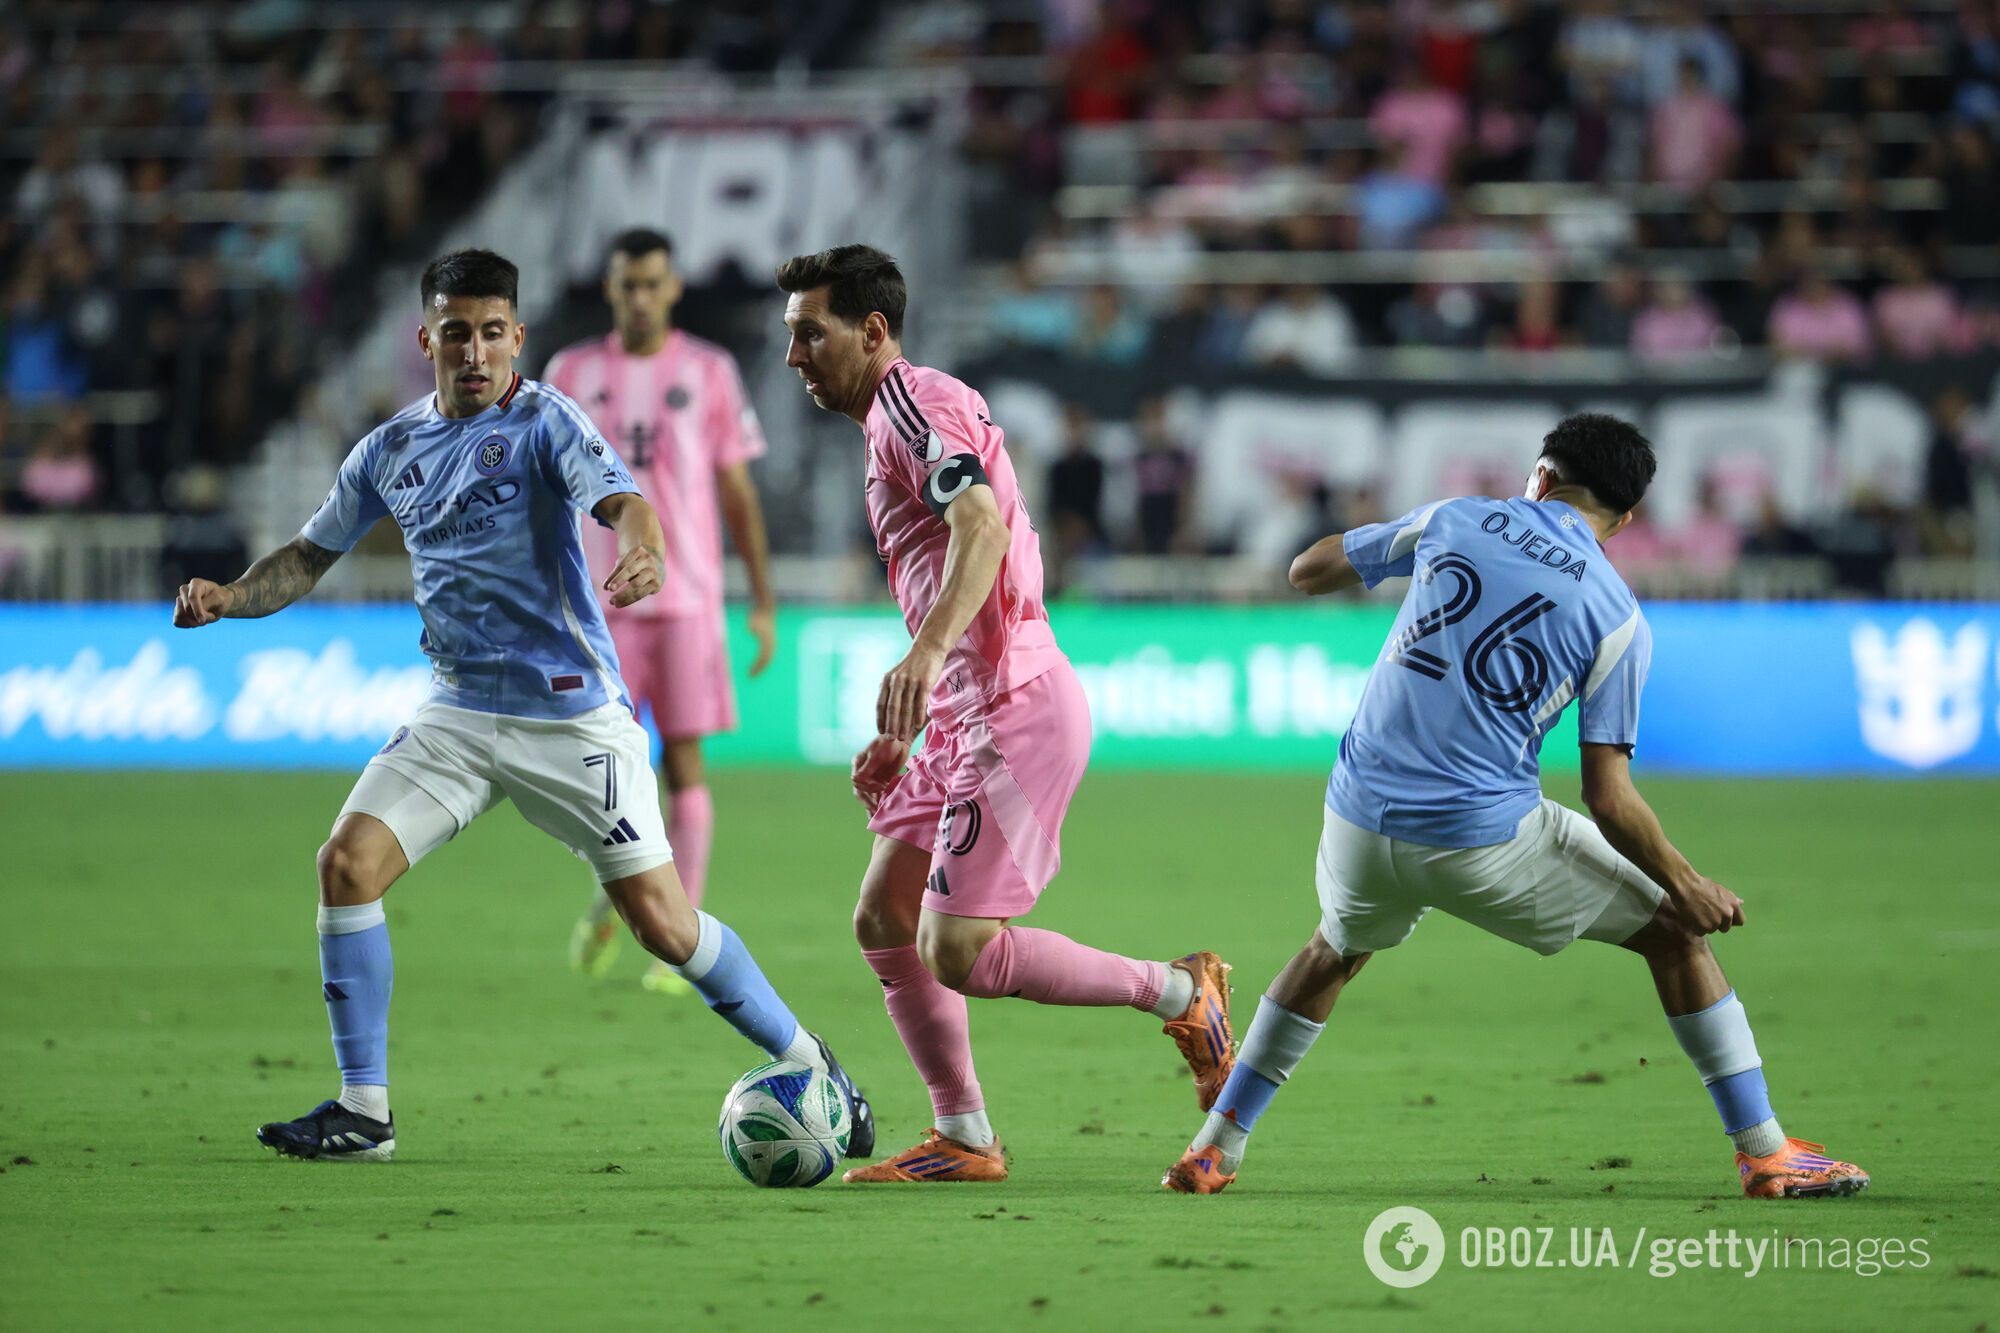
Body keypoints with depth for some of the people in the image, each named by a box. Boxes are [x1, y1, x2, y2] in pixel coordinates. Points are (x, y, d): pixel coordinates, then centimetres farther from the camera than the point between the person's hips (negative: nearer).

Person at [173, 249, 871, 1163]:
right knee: (347, 863, -12)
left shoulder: (543, 421, -9)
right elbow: (312, 555, 18)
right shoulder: (390, 451, 8)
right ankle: (363, 1113, -3)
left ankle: (805, 1064, 15)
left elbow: (619, 498, -25)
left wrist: (645, 553, -49)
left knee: (662, 924, -7)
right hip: (457, 712, 5)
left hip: (571, 712, -5)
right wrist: (231, 598, -1)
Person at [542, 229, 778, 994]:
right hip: (598, 602, 1)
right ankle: (611, 899, 23)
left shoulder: (709, 372, 3)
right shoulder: (572, 373, 6)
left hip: (686, 599, -1)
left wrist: (764, 602, 2)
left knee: (684, 761, -4)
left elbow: (738, 492, 6)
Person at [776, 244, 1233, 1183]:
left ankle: (1179, 992, 1)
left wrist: (924, 656, -42)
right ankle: (964, 1140, 14)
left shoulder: (914, 402, -10)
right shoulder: (895, 422, 22)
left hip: (1016, 713, -11)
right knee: (884, 921, 9)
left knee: (958, 954, -13)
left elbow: (982, 524, -29)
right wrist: (899, 733, 27)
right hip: (969, 719, 11)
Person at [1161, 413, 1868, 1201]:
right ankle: (1764, 1152, 10)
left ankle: (1213, 1150, 33)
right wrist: (1686, 885, 7)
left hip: (1360, 816, 4)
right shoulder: (1617, 619, -3)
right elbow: (1608, 797, -7)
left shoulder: (1453, 520, 4)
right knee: (1674, 931, 13)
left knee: (1336, 950, 35)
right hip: (1483, 838, -3)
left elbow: (1306, 572, 17)